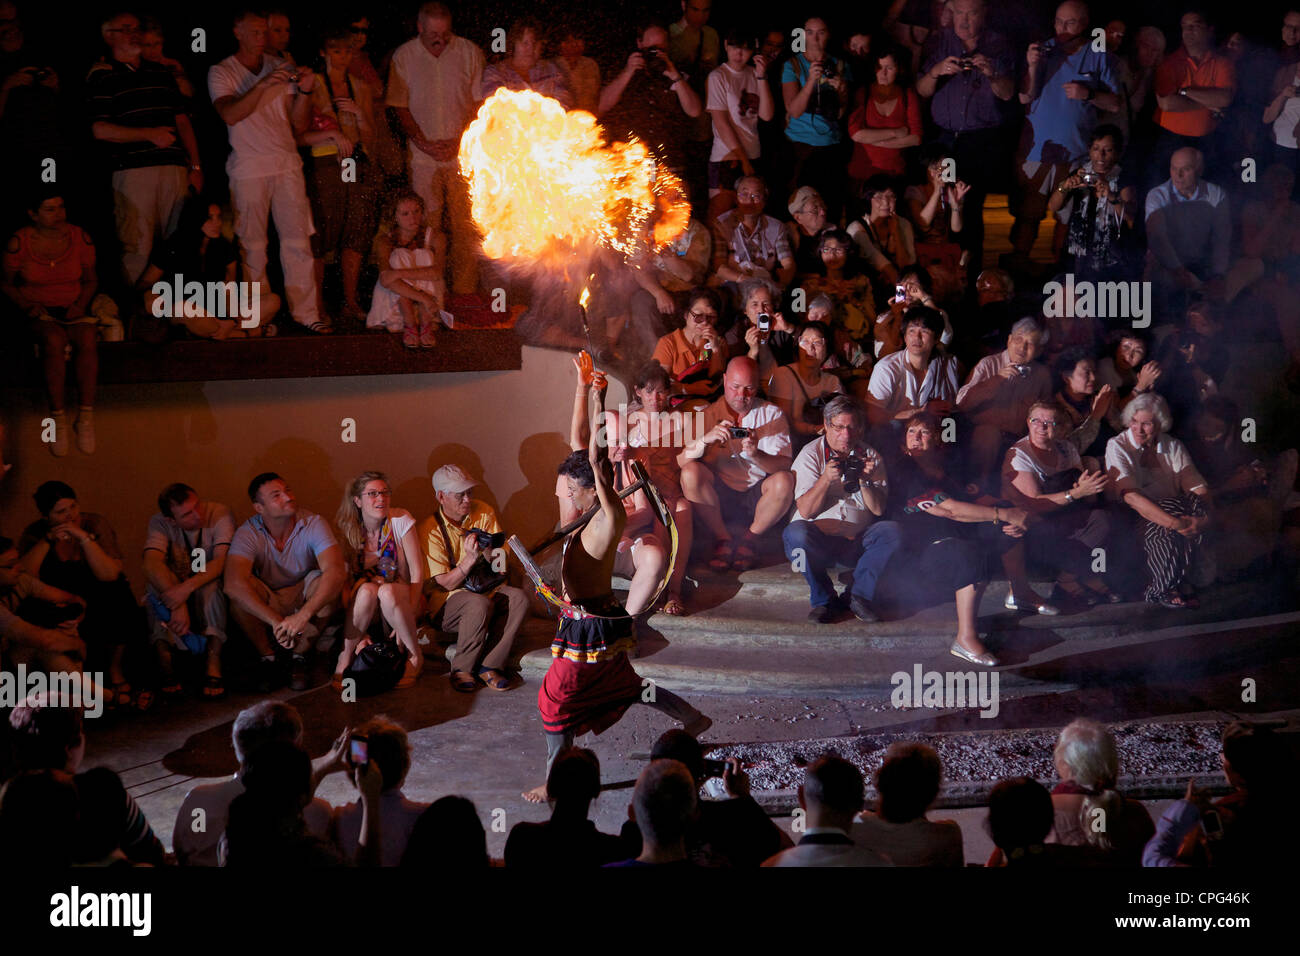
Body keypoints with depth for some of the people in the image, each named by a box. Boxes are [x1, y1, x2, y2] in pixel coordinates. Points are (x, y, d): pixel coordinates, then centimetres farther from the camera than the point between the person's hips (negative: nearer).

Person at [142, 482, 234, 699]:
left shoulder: (219, 514, -15)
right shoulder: (159, 523, -13)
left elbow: (222, 561, -27)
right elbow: (151, 564, -30)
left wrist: (188, 587, -43)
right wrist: (178, 605, -45)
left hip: (212, 599, -1)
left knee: (212, 581, -33)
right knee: (156, 578, -29)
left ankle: (214, 666, -41)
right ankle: (165, 664, -38)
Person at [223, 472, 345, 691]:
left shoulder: (313, 524, -17)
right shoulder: (248, 533, -19)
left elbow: (336, 572, -32)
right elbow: (233, 583, -36)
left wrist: (303, 615, -46)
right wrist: (276, 622, -46)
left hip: (304, 596, 1)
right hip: (266, 605, -1)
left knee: (323, 582, -31)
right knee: (238, 593, -32)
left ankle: (299, 657, -13)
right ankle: (267, 658, -12)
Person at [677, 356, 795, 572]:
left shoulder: (773, 414, 2)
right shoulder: (708, 414, 3)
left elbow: (784, 465, -10)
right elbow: (681, 461, -9)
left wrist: (756, 454, -31)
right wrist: (706, 439, -28)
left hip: (757, 496, 0)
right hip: (720, 495, 0)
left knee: (784, 482, -32)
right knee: (690, 473, -28)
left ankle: (750, 539, -6)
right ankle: (723, 539, -11)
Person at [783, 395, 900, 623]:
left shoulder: (870, 456, 8)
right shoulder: (811, 454, 0)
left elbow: (878, 509, -1)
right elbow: (805, 511, -10)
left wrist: (865, 481, -18)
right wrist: (826, 478, -24)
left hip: (857, 542, 2)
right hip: (818, 541, -2)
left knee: (890, 531, -24)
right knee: (795, 533, -33)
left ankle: (858, 596, -19)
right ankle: (824, 599, -19)